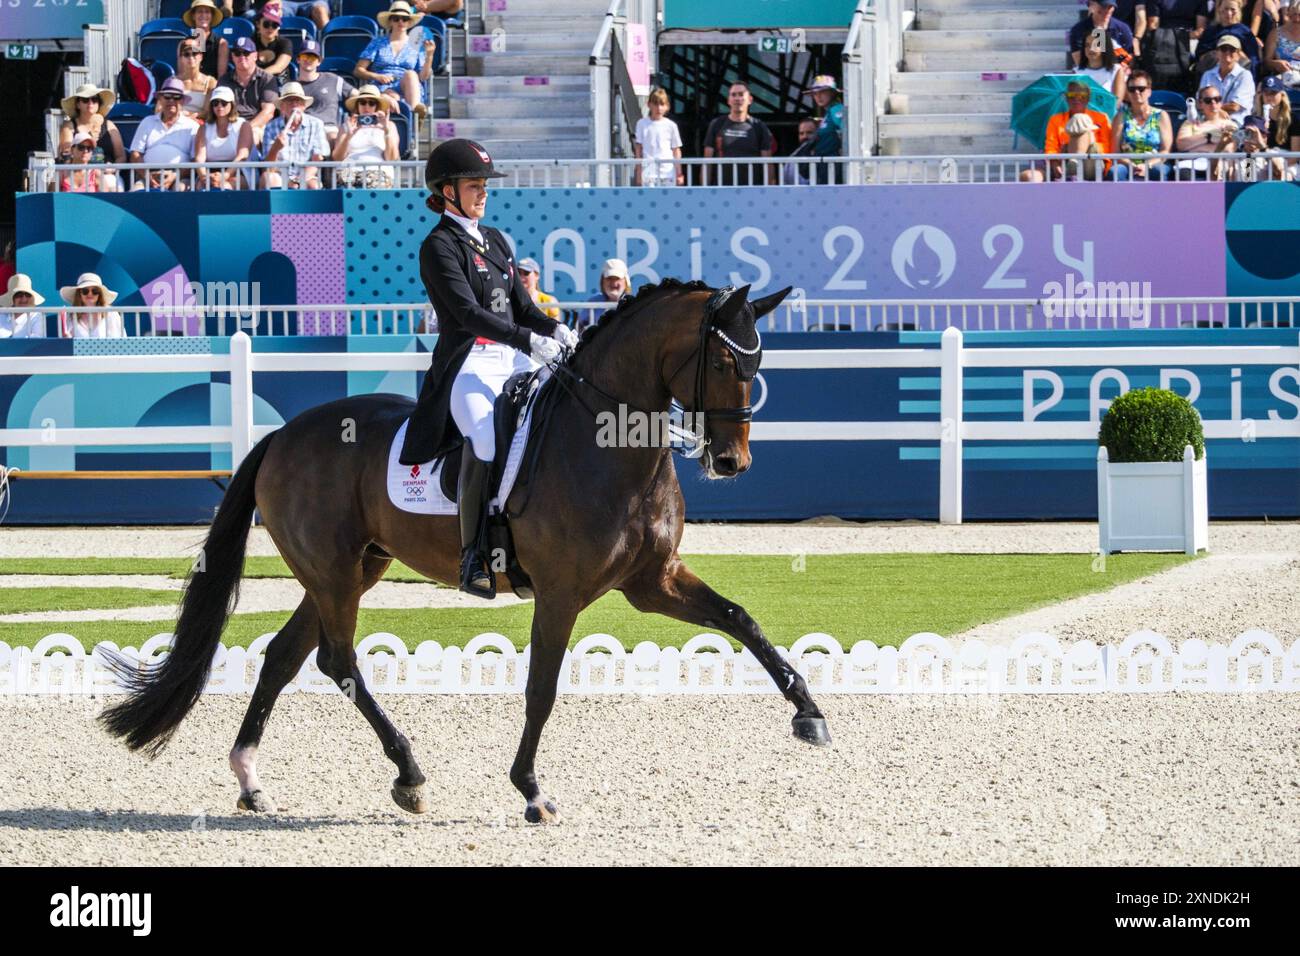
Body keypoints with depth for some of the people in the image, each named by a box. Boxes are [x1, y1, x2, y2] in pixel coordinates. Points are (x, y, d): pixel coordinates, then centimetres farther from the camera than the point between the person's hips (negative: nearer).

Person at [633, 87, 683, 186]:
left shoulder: (671, 125, 5)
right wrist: (638, 173, 3)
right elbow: (639, 149, 6)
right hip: (649, 173, -1)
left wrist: (679, 173, 5)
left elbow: (676, 151, 8)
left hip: (667, 173, 1)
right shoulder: (642, 124, 5)